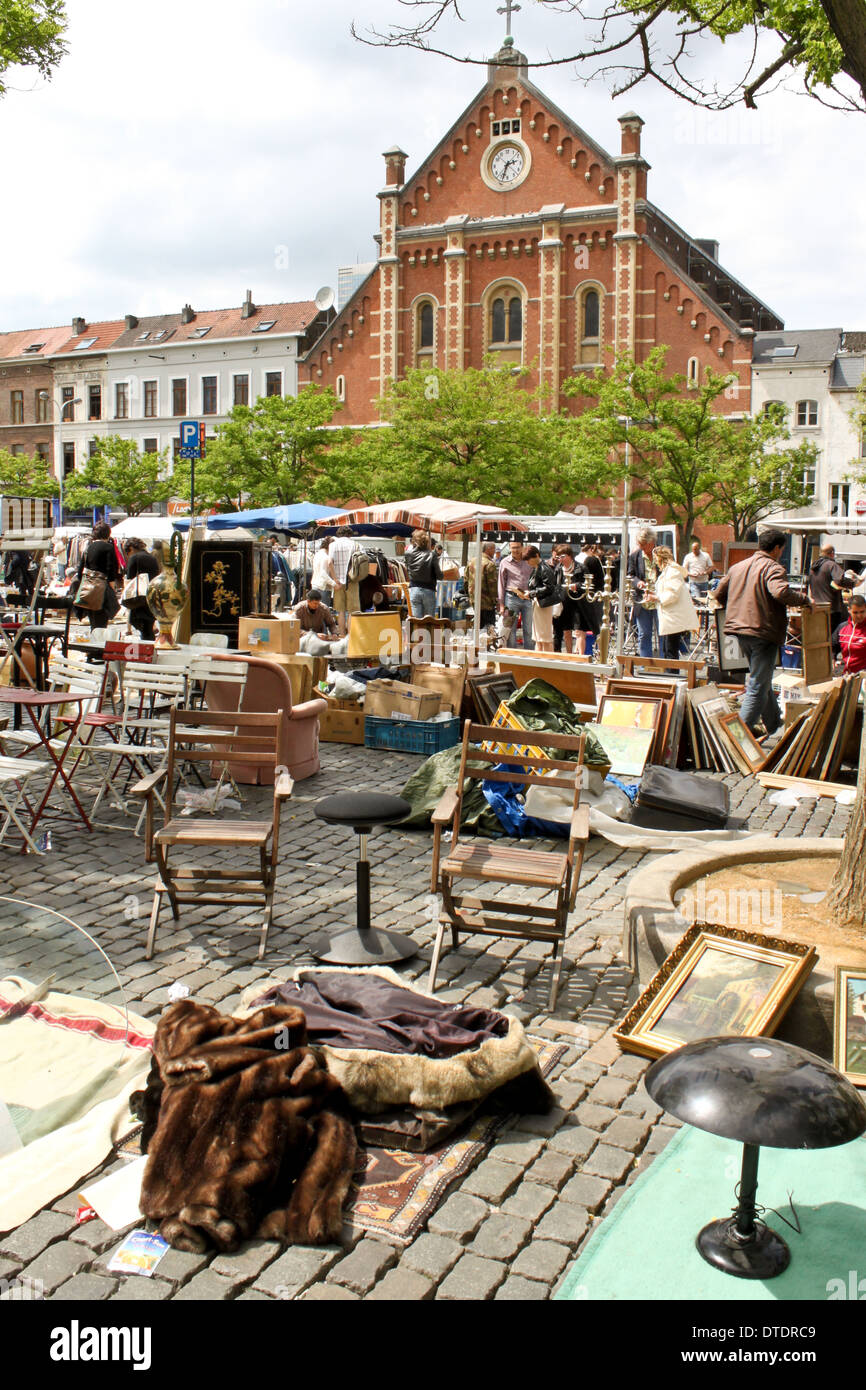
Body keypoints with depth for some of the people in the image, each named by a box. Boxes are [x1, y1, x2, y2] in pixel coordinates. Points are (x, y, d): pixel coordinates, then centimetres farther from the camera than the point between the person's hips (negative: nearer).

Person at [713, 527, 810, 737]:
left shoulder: (737, 567, 11)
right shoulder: (773, 568, -12)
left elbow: (719, 595, 16)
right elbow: (781, 592, -30)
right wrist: (804, 600, -15)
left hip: (741, 632, 8)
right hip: (764, 632, -8)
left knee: (761, 680, 23)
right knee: (758, 686, -3)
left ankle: (774, 722, 37)